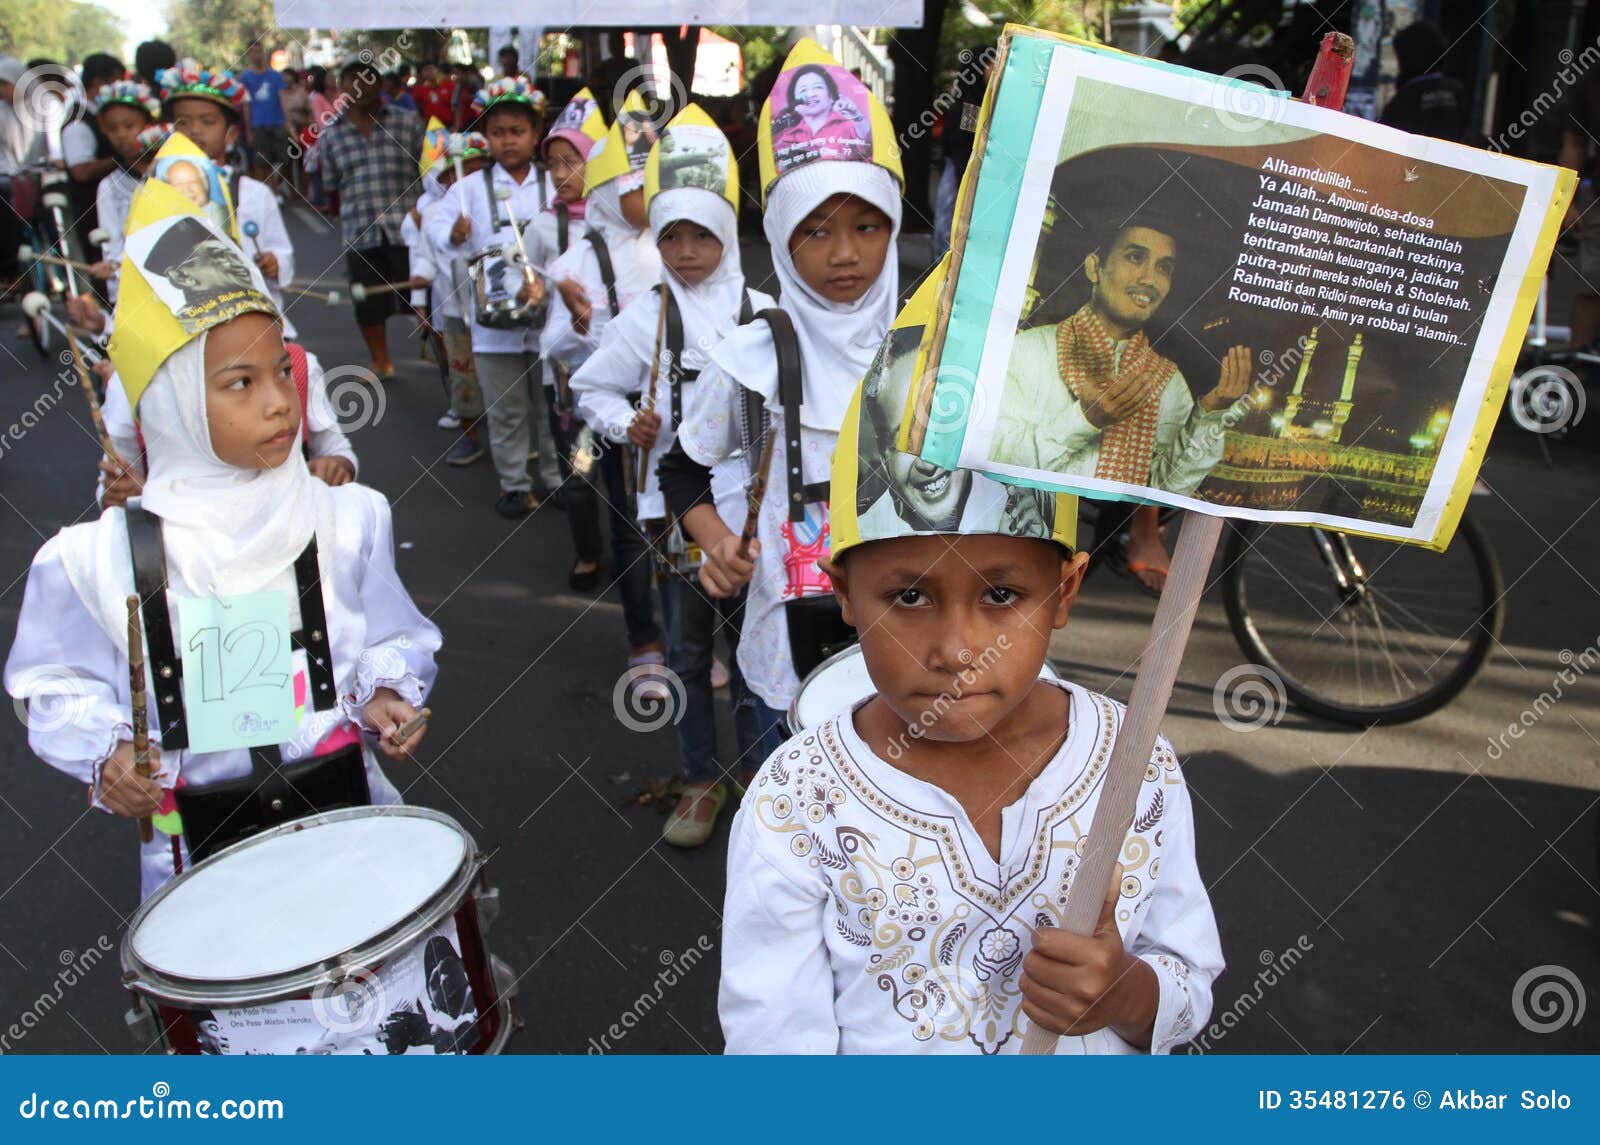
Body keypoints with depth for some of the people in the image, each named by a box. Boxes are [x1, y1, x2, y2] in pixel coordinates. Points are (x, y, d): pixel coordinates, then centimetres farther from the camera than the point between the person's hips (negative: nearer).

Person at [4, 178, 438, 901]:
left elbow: (396, 642, 7)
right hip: (196, 843, 0)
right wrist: (107, 753, -12)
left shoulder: (348, 522, -4)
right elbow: (62, 688, 5)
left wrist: (384, 695, -11)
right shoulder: (97, 561, -7)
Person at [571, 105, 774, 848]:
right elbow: (590, 388, 6)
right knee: (687, 649, 11)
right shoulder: (646, 317, -1)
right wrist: (626, 424, -11)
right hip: (675, 504, 0)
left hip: (752, 502, 0)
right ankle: (701, 780, 27)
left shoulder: (761, 313, 1)